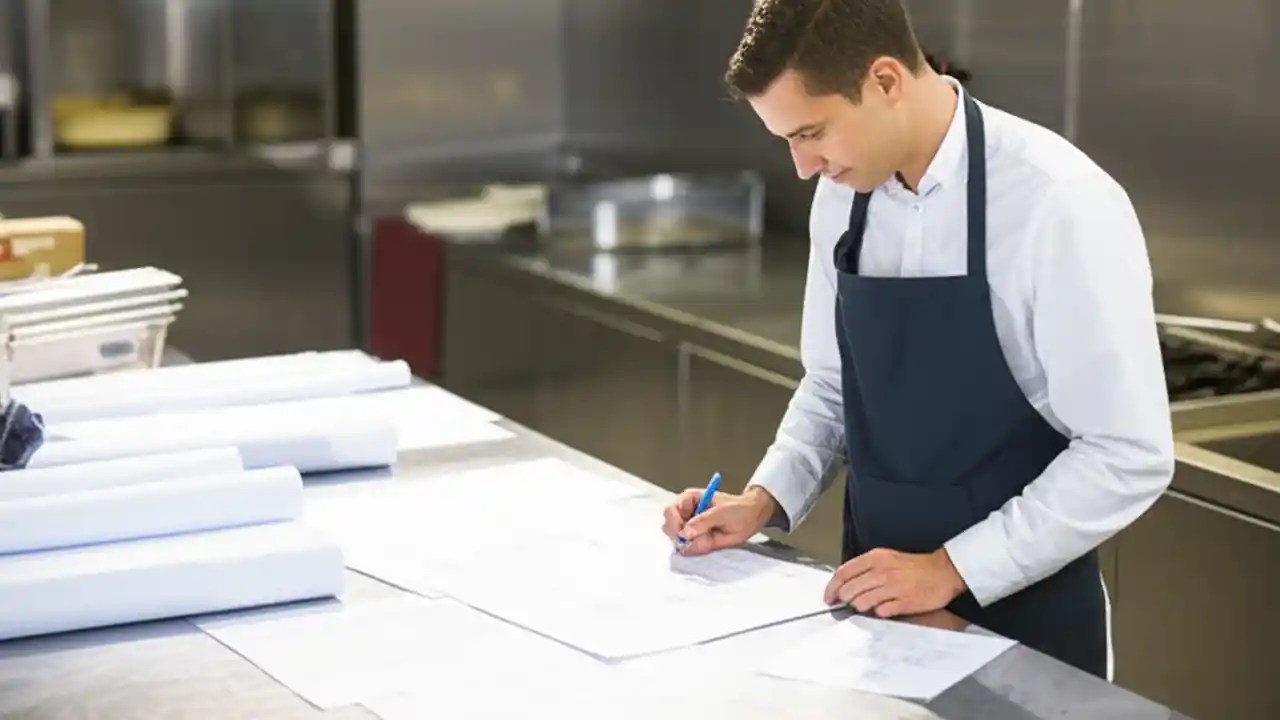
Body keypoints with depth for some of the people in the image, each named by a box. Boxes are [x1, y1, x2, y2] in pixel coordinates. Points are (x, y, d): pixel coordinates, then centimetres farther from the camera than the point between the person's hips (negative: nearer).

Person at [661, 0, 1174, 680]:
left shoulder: (1060, 203, -20)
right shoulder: (843, 194, -2)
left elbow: (1128, 455, -19)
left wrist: (950, 568, -20)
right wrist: (765, 499, -5)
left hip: (1018, 609, -5)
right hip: (878, 595, 5)